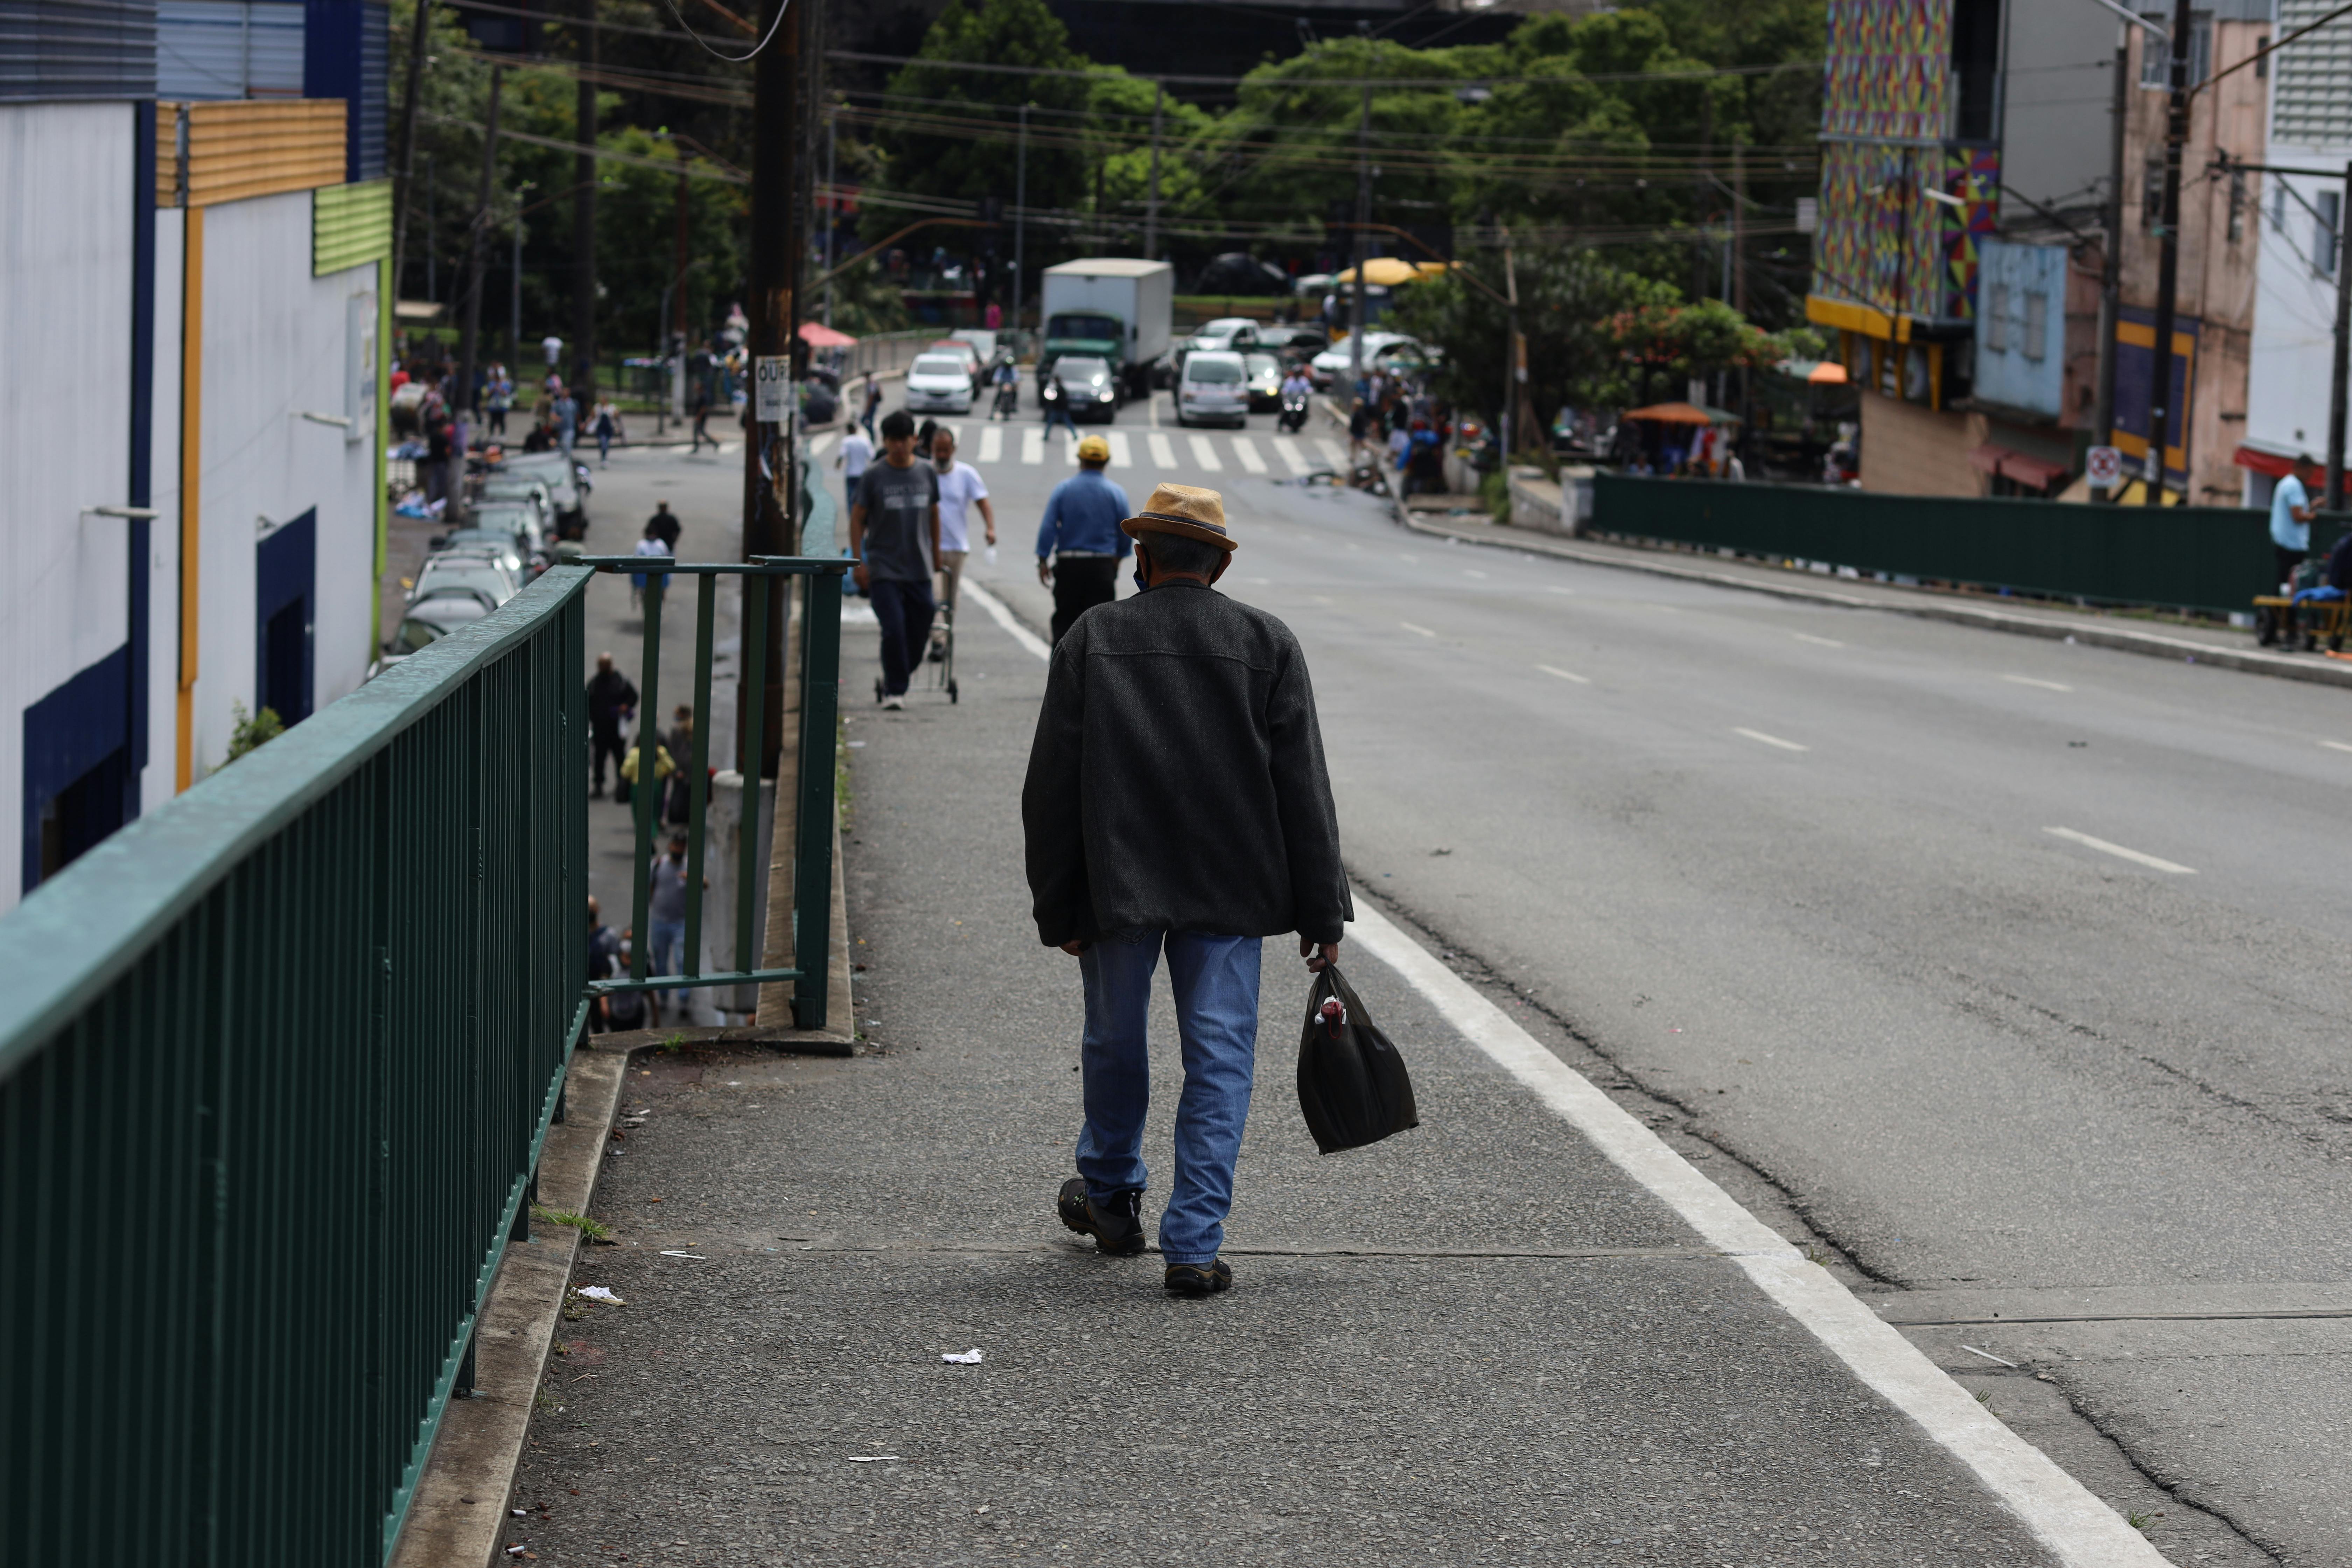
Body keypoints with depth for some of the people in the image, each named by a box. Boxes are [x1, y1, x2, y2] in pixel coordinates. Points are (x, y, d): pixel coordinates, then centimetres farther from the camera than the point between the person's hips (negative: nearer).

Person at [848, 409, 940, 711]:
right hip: (884, 569, -4)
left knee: (918, 630, 6)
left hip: (919, 569, 4)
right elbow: (858, 518, 1)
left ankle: (895, 682, 24)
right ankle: (894, 689, -5)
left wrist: (937, 554, 22)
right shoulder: (874, 477, -3)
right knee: (893, 629, -14)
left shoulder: (927, 474, 7)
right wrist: (858, 561, -6)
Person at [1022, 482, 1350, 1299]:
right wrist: (1322, 909, 1)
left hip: (1117, 884, 0)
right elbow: (1302, 787, -2)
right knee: (1219, 1056, 3)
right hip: (1229, 887, 0)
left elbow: (1052, 785, -3)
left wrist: (1060, 906, 3)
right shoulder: (1267, 644, -1)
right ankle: (1195, 1245, -3)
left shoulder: (1091, 640, -2)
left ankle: (1111, 1197, 38)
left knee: (1114, 1040, 19)